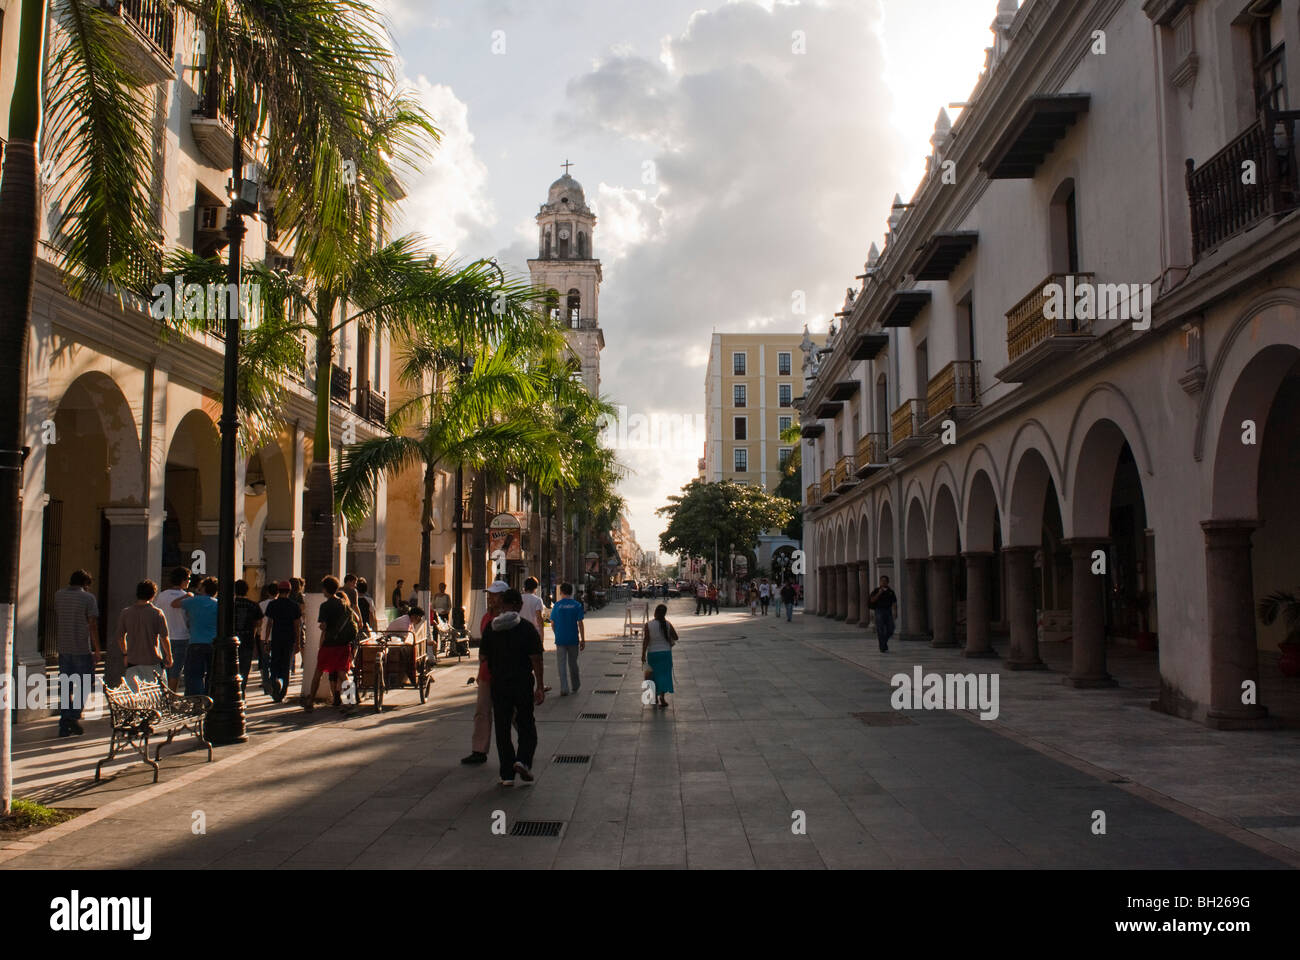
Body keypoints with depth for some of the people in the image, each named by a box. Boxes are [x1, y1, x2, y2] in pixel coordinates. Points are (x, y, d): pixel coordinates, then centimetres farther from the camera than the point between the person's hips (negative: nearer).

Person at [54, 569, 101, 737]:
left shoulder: (58, 596, 8)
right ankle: (75, 716, -8)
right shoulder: (88, 598, -8)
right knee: (84, 684, 7)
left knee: (65, 686, 9)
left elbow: (56, 621, 16)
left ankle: (64, 725, 9)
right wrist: (97, 649, -5)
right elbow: (93, 624, -10)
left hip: (63, 648, 5)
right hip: (82, 648, -5)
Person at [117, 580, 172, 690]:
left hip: (133, 660, 2)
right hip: (153, 661, -2)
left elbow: (120, 637, 9)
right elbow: (164, 638, -7)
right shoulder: (157, 613, -9)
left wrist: (125, 654, 25)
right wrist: (169, 656, 7)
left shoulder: (125, 613, 1)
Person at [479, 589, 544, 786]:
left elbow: (483, 655, 5)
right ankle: (523, 760, -7)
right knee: (527, 725, 13)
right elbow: (536, 659, -10)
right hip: (523, 683, -2)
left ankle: (507, 774, 7)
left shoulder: (491, 627, 0)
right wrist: (540, 686, -6)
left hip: (498, 683, 2)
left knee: (502, 728, 8)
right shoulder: (527, 627, -8)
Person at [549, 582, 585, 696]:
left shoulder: (557, 605, -3)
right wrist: (583, 640, 0)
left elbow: (552, 624, 1)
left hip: (560, 639, -1)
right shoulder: (577, 605, -3)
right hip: (573, 639, 1)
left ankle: (564, 689, -2)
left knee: (561, 664, 4)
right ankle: (575, 686, 28)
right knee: (573, 663, 16)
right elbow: (580, 624, -5)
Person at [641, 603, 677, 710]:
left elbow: (646, 640, -12)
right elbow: (675, 637, -1)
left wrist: (643, 654, -7)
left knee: (654, 675, 14)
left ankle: (655, 698, 24)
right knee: (664, 674, 5)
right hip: (666, 652, 0)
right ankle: (662, 696, -8)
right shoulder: (667, 624, -7)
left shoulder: (648, 625, -12)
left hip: (652, 653, 0)